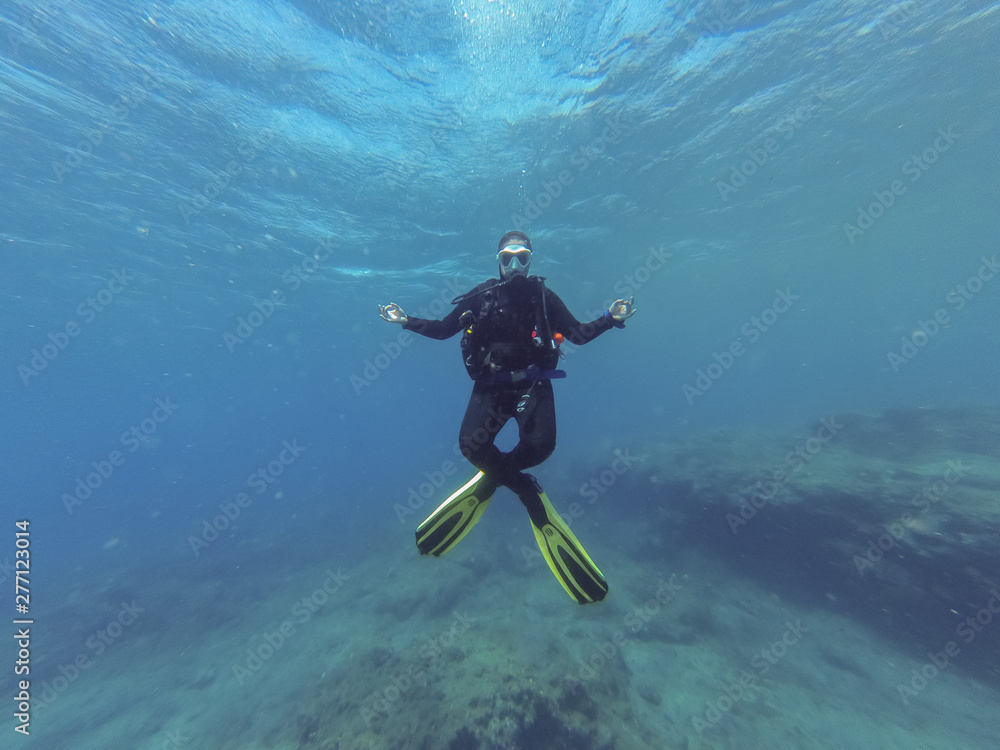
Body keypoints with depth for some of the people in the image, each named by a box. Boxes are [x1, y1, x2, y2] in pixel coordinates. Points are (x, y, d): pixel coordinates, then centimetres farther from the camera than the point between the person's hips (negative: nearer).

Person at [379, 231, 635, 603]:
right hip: (491, 385, 1)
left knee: (540, 445, -25)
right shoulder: (481, 295, 9)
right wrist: (406, 320, 6)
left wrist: (610, 318, -6)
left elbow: (579, 335, 8)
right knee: (471, 445, -21)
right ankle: (528, 490, 3)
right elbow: (443, 329, 14)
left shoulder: (543, 295, 9)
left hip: (533, 384, 0)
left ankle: (492, 479, 6)